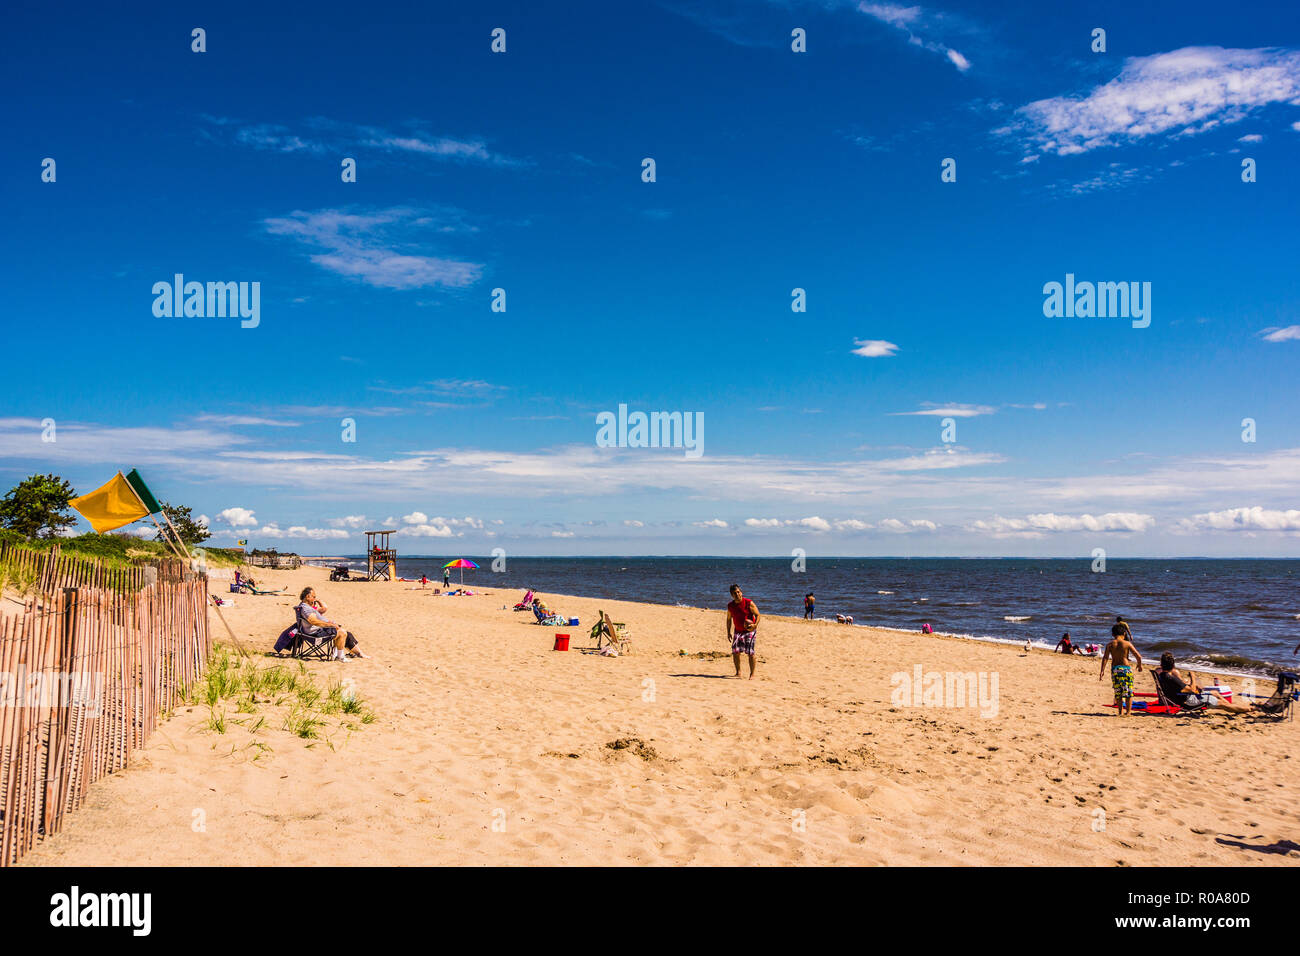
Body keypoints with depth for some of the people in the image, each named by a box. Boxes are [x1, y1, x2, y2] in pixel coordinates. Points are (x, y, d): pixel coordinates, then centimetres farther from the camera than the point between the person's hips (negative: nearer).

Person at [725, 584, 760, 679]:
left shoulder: (749, 603, -13)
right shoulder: (730, 606, 1)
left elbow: (757, 615, -8)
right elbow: (729, 619, 15)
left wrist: (755, 624, -26)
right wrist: (729, 632, 11)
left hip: (749, 630, -4)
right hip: (738, 631, 4)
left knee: (750, 652, -11)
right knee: (735, 652, -2)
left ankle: (752, 674, 1)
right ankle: (738, 672, 17)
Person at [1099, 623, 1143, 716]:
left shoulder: (1110, 644, 0)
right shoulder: (1127, 644, -4)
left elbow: (1105, 658, -6)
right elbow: (1138, 656, -4)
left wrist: (1102, 671, -5)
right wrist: (1140, 665, 15)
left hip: (1115, 669, 2)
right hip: (1126, 668, -2)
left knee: (1118, 692, 13)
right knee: (1128, 692, 9)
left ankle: (1120, 712, 16)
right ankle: (1128, 712, 8)